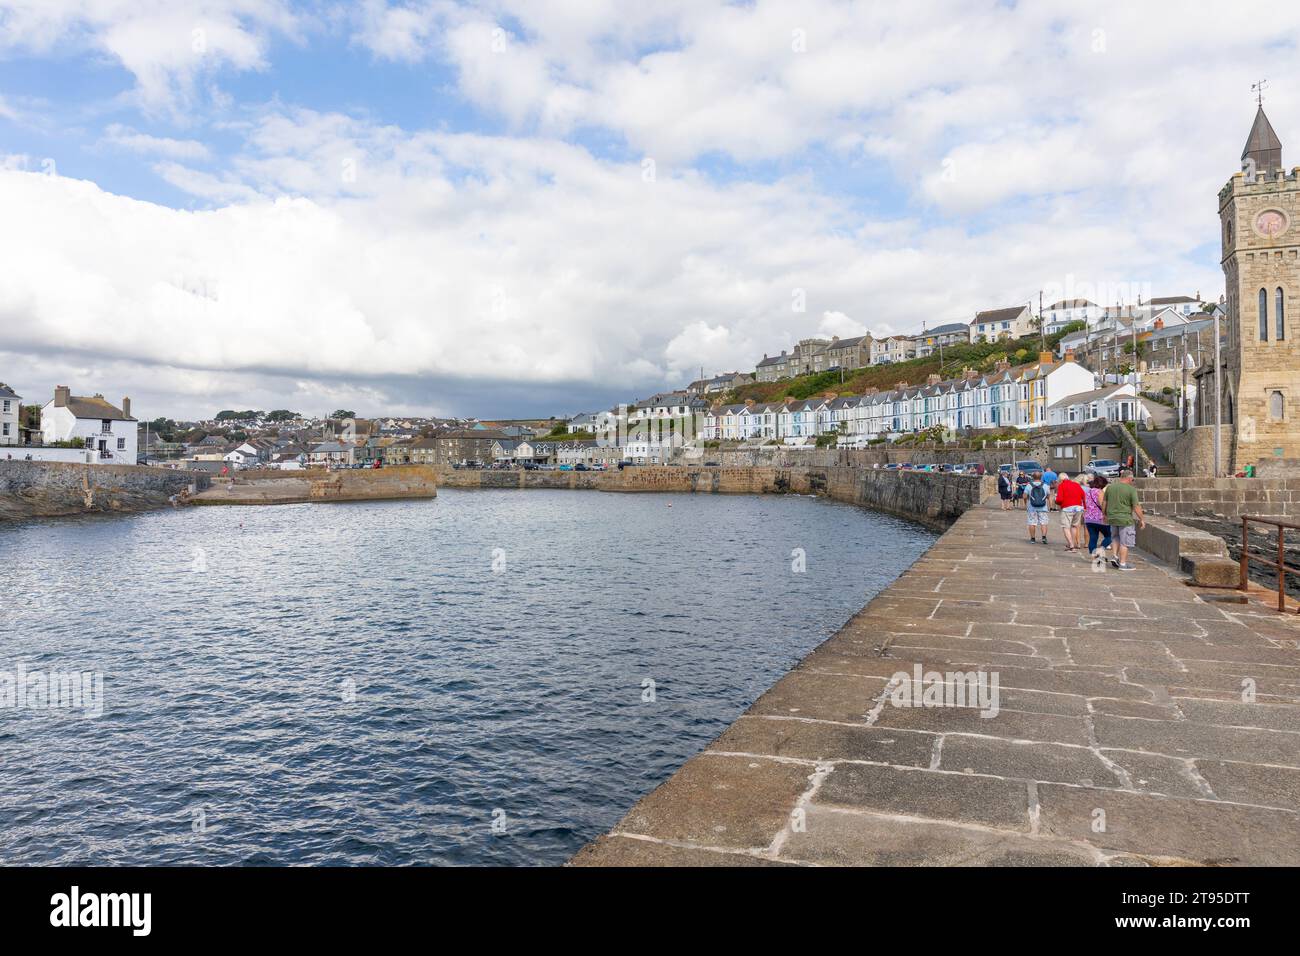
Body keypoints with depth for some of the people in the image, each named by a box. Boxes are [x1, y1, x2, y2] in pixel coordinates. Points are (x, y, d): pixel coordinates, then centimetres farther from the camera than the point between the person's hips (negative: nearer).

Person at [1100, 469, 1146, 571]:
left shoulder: (1109, 487, 5)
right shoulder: (1131, 489, -11)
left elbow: (1104, 503, 11)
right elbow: (1136, 507, -11)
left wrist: (1105, 514, 24)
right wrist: (1142, 519, -2)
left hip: (1112, 518, 5)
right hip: (1125, 519, -5)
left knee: (1117, 539, 24)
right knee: (1124, 542, 2)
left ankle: (1115, 557, 14)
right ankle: (1123, 564, 6)